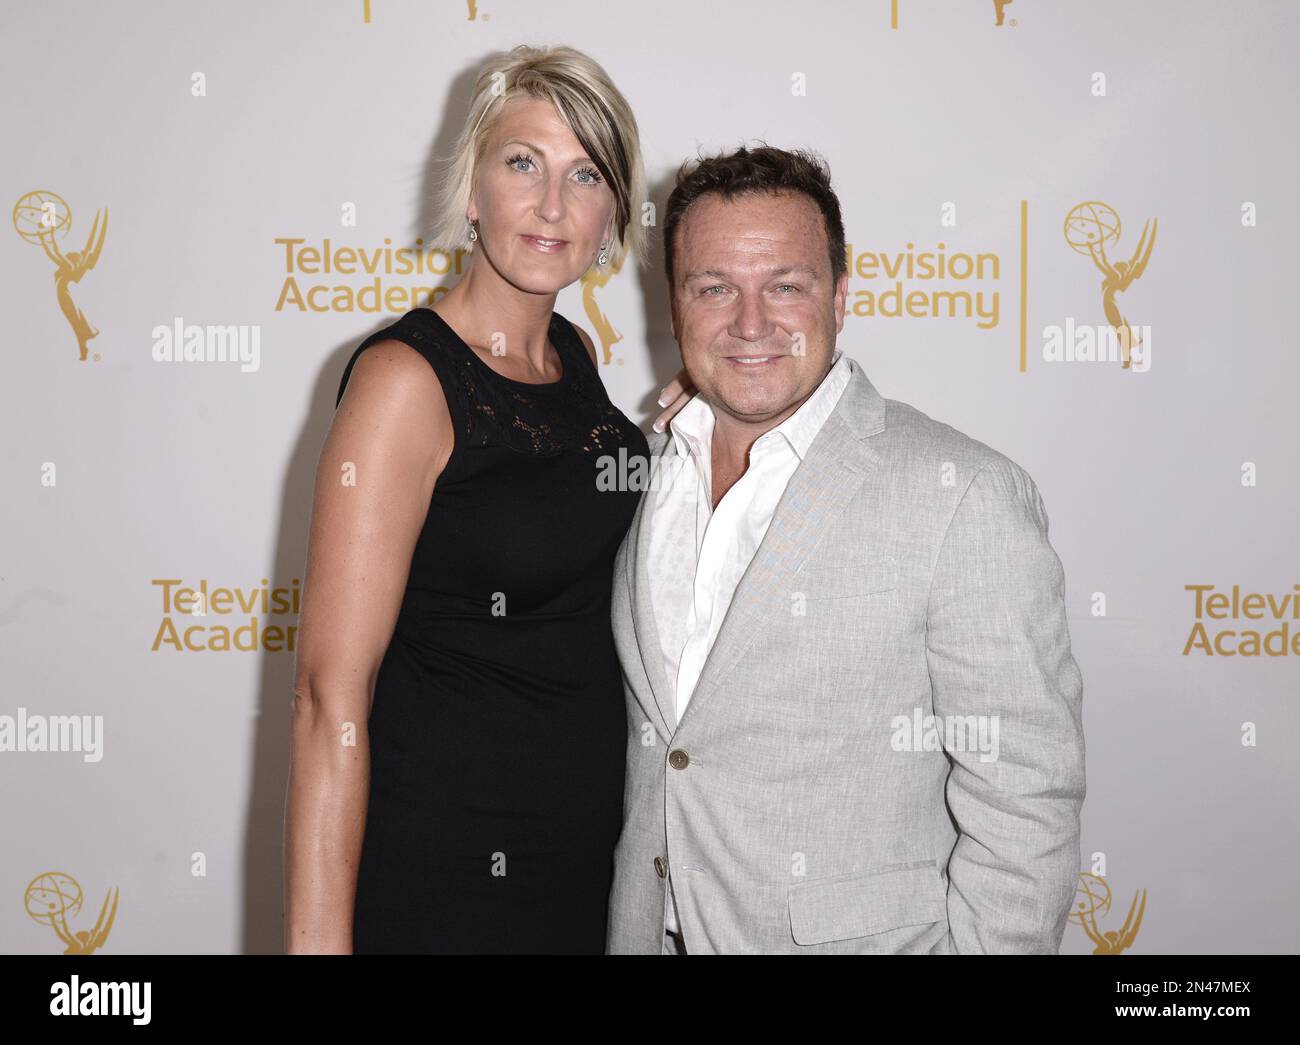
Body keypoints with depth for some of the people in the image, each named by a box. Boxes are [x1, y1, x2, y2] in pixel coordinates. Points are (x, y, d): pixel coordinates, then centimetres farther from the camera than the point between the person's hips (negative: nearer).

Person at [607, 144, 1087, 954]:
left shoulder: (964, 494, -19)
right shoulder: (643, 469, 1)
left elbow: (1025, 802, -17)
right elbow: (644, 739, 9)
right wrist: (630, 931, 9)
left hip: (863, 933, -4)